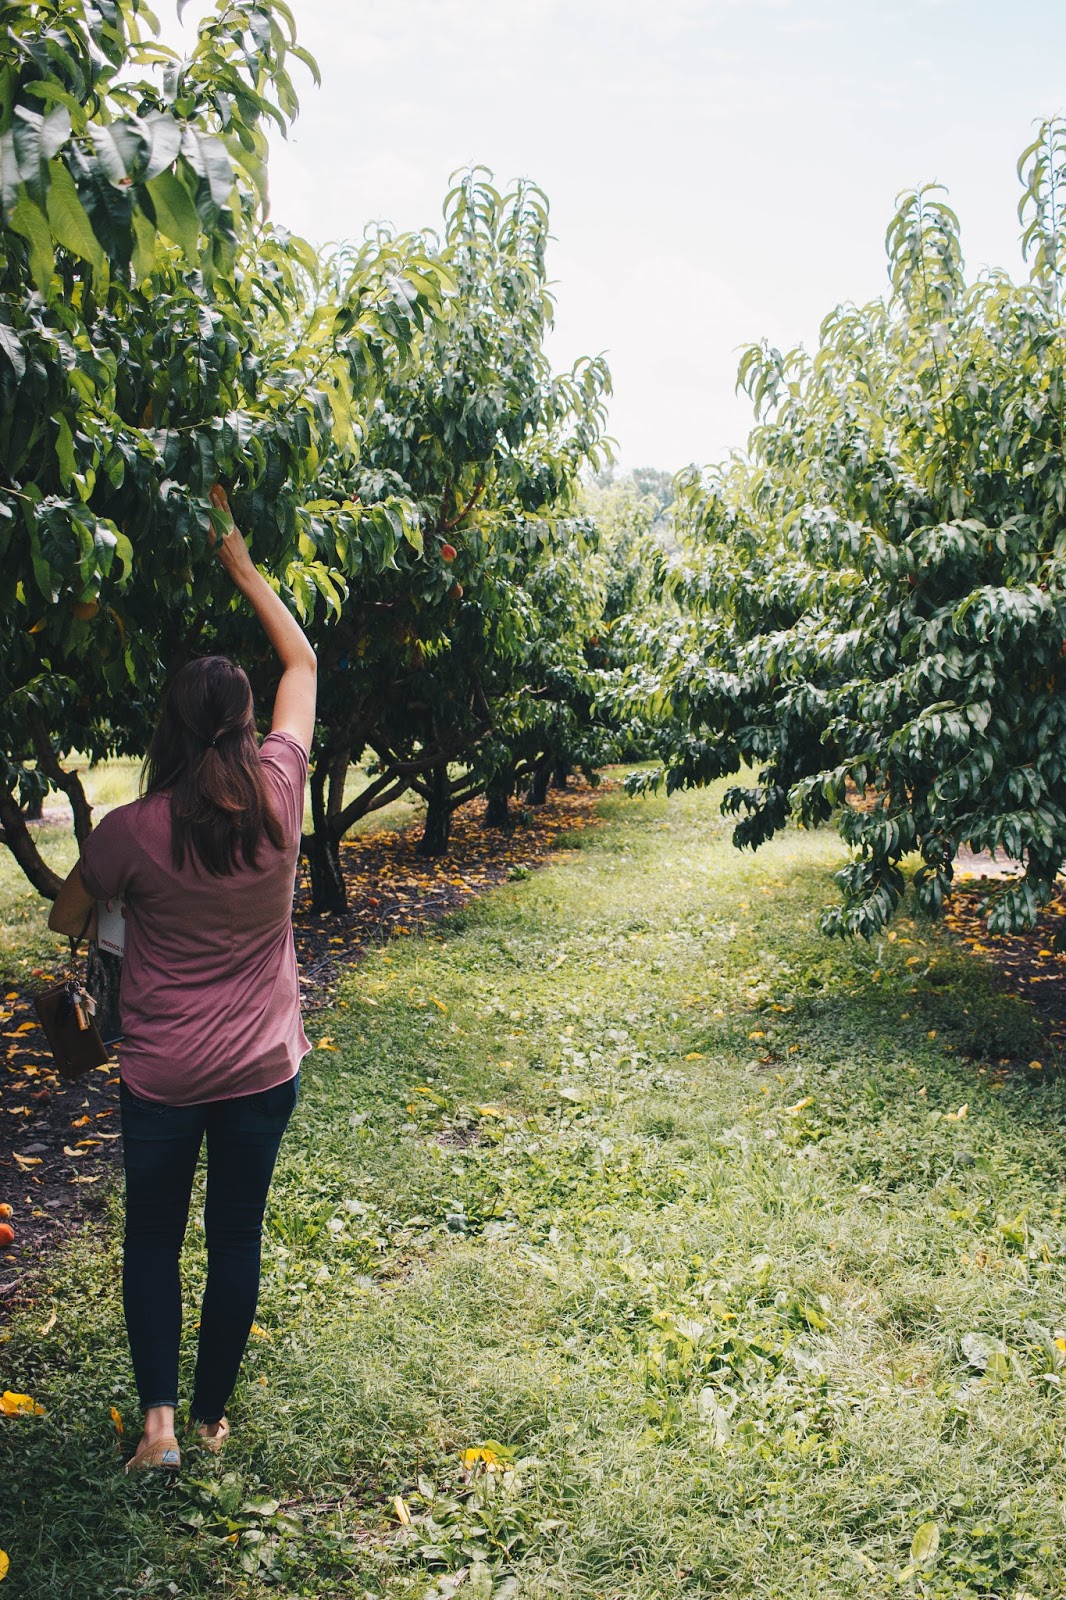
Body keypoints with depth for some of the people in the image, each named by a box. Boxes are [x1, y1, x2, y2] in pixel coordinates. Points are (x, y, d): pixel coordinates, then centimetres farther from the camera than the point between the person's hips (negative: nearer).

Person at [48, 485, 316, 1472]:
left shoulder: (133, 831, -16)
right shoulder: (279, 796, -12)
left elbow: (66, 922, 3)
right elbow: (303, 663, 3)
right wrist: (242, 564, 9)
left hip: (163, 1074, -2)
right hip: (264, 1067, 2)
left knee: (153, 1238, 19)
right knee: (237, 1237, 16)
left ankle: (159, 1415, 15)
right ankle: (213, 1415, 30)